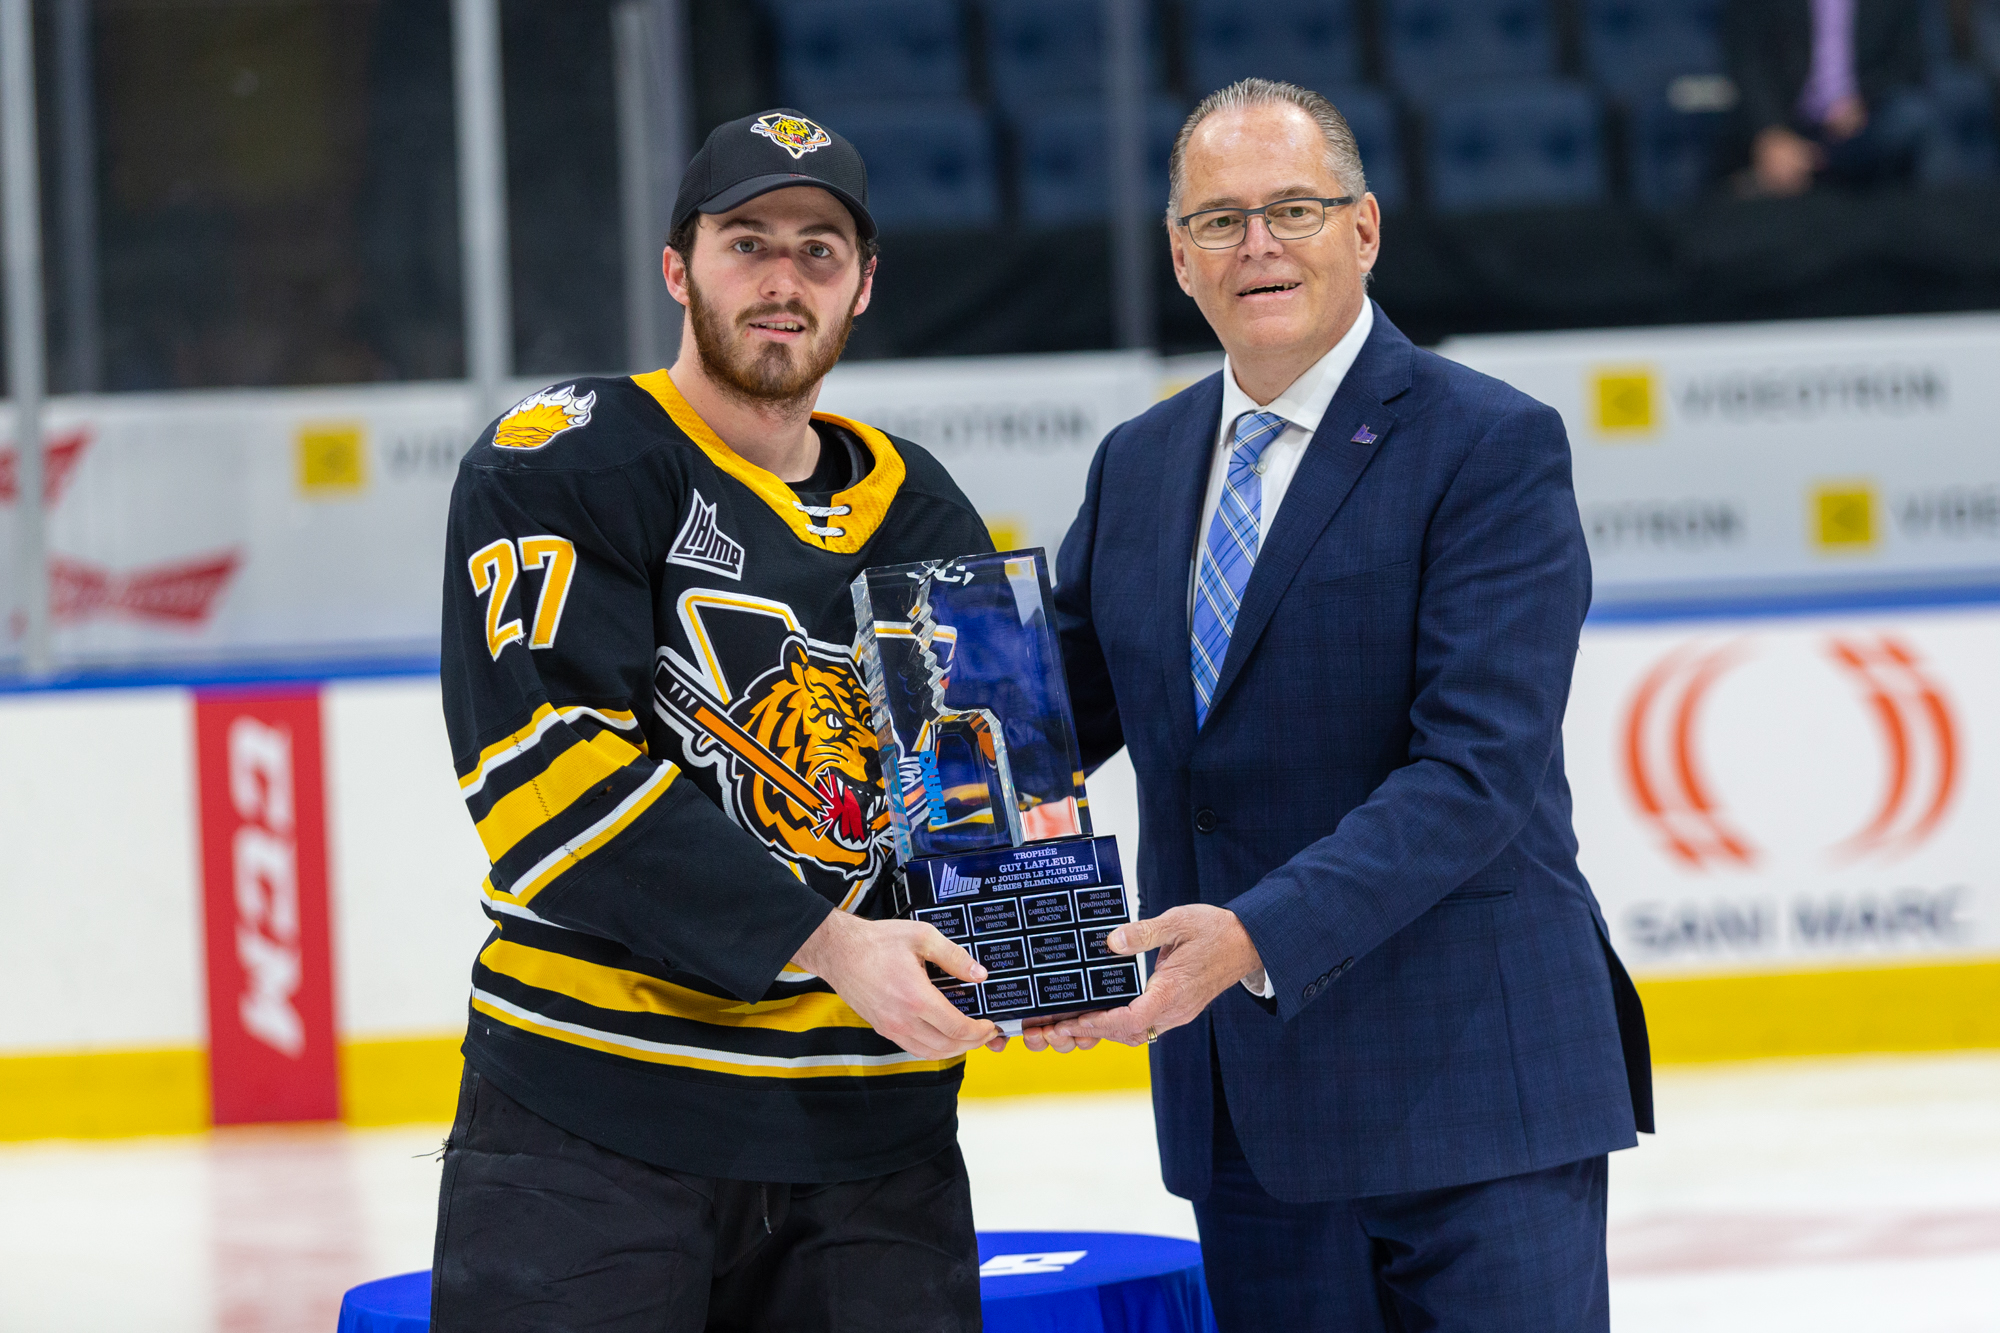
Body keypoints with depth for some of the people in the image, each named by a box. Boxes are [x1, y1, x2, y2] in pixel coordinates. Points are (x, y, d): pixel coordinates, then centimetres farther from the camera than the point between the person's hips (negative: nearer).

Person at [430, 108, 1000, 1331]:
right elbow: (546, 760, -14)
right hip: (594, 1111, -5)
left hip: (870, 1136, 5)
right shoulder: (563, 463, -3)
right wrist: (820, 941, -20)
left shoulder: (923, 514, 15)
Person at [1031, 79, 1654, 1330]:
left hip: (1468, 1086, -6)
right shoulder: (1138, 467, 14)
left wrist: (1260, 935, -28)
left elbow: (1478, 767, -17)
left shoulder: (1493, 447, -8)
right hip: (1245, 1110, 6)